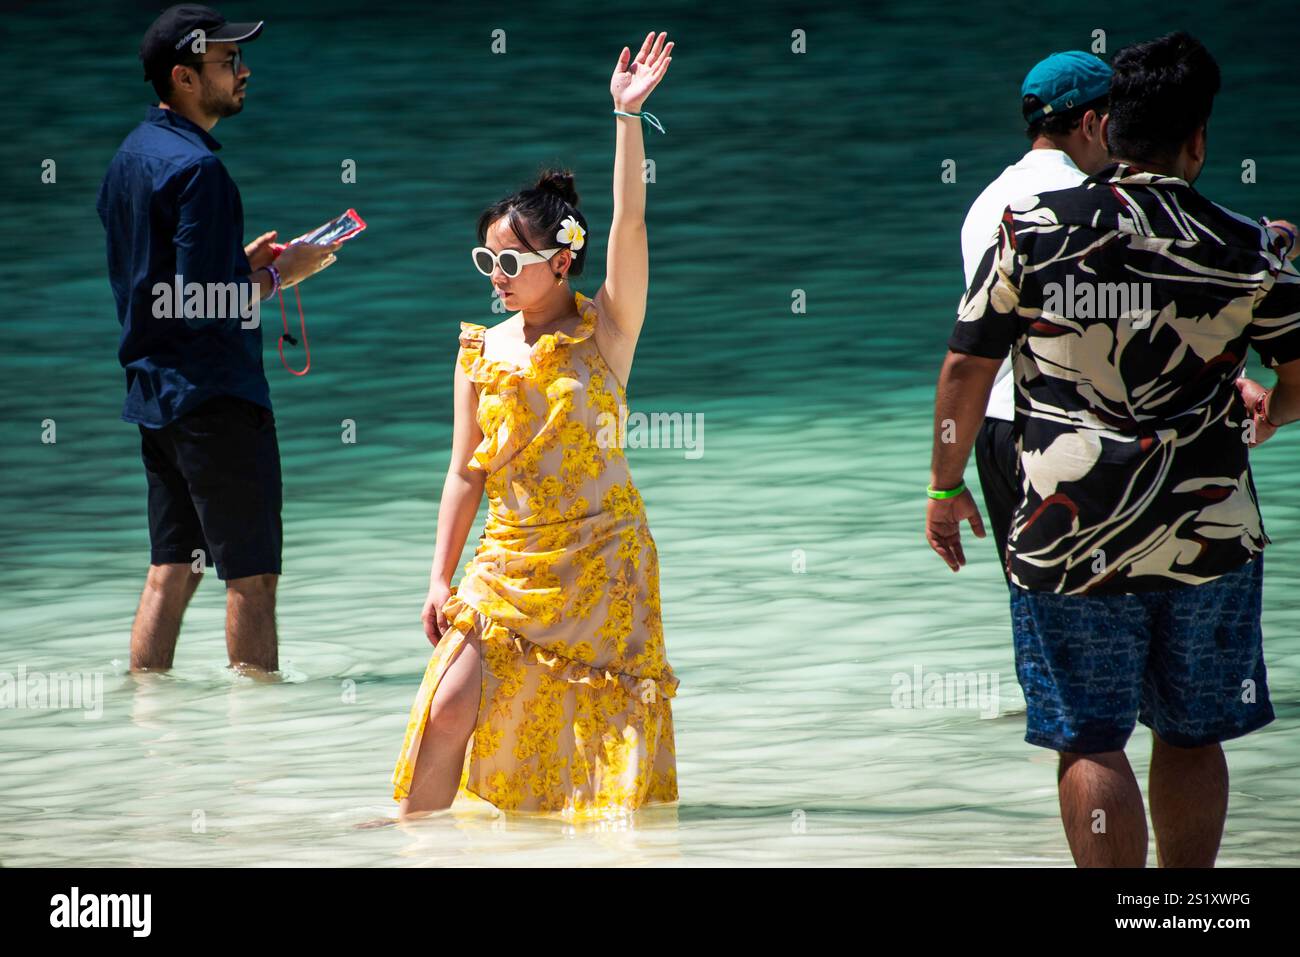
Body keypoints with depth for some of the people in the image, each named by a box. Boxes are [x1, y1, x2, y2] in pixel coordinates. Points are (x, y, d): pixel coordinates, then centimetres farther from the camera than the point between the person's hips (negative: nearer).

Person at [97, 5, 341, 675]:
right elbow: (204, 311, -22)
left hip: (152, 392, 9)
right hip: (215, 394, -9)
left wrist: (241, 264, 14)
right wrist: (279, 274, -9)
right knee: (251, 573, -4)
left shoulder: (130, 157, 12)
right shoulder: (196, 168, -18)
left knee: (171, 568, 12)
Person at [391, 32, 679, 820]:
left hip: (601, 560, -3)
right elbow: (466, 474, 8)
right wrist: (442, 578, 2)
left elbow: (630, 225, -15)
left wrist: (627, 116, -22)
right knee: (450, 708, -7)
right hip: (510, 562, 3)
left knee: (610, 725, -1)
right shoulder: (482, 352, 7)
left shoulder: (605, 330, -2)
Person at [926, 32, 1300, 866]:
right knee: (1192, 737, 14)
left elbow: (967, 368, -1)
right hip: (1210, 537, 1)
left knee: (1090, 742, 2)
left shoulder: (1032, 231, -5)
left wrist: (946, 487, 12)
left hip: (1070, 538, -1)